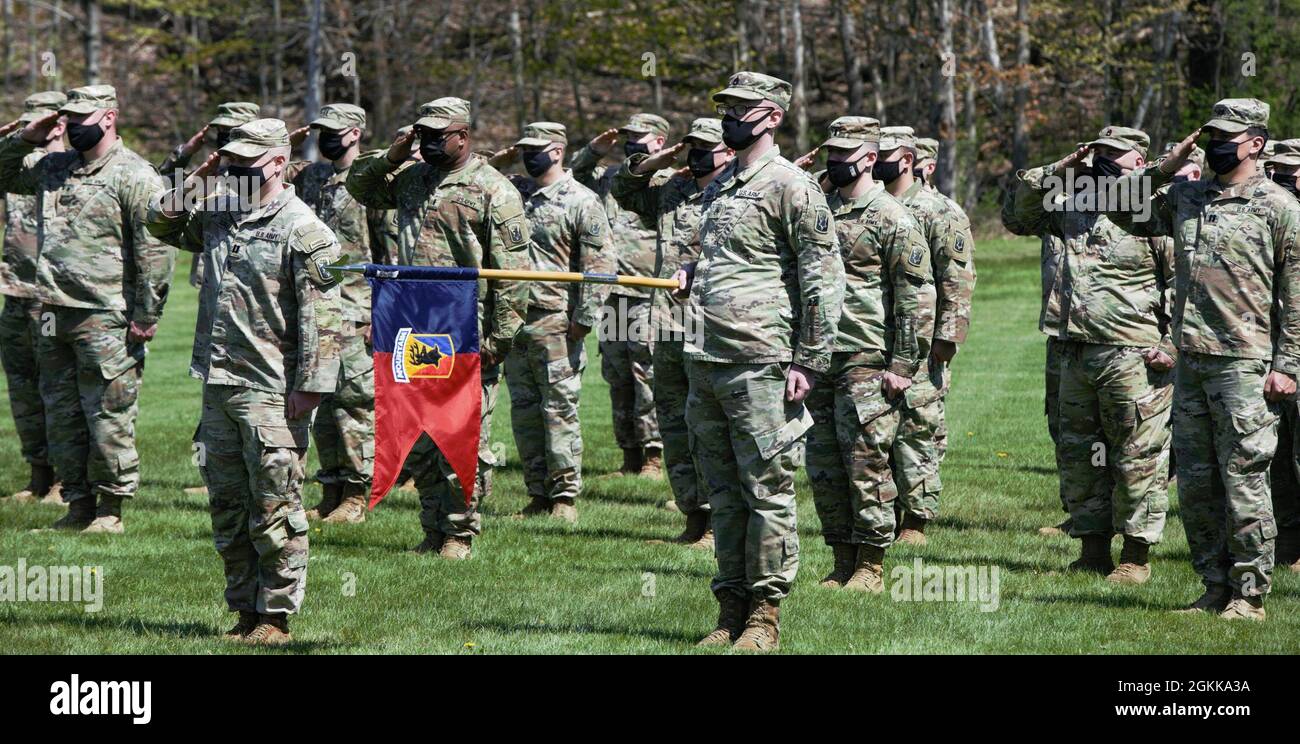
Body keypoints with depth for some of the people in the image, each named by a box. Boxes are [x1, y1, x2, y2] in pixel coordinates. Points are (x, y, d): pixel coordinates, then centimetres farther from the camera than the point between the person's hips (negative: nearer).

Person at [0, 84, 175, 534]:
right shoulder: (53, 168, 14)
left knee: (109, 416, -3)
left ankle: (110, 510, 6)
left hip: (106, 321, -8)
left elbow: (156, 250, -12)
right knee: (61, 416, 11)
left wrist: (147, 316, -16)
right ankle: (79, 506, 20)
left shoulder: (133, 176, -8)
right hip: (54, 317, 8)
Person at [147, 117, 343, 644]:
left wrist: (309, 386, -18)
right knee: (227, 508, 11)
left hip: (272, 393, -8)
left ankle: (276, 616, 2)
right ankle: (245, 610, 19)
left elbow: (322, 318, -13)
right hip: (218, 385, 8)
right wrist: (198, 180, 8)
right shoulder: (218, 214, 12)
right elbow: (161, 222, 24)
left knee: (274, 510, -4)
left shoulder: (302, 230, -9)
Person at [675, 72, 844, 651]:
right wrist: (693, 272, 10)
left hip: (760, 364, -8)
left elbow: (824, 278, -10)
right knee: (724, 491, 11)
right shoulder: (719, 186, 18)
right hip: (706, 363, 8)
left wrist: (808, 363, -13)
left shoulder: (791, 186, -7)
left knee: (767, 489, -4)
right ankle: (731, 609, 16)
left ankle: (765, 615, -1)